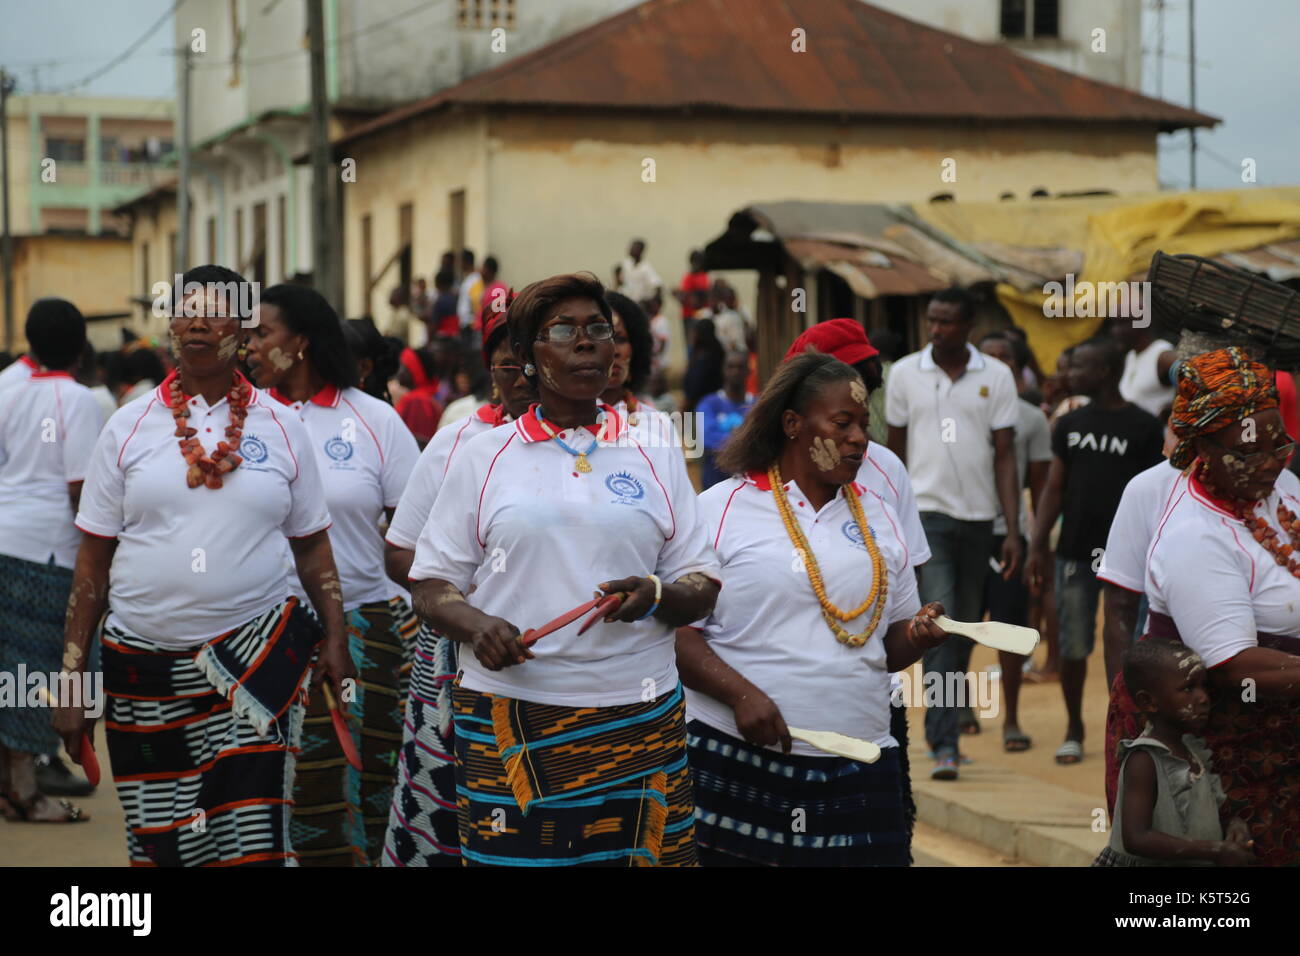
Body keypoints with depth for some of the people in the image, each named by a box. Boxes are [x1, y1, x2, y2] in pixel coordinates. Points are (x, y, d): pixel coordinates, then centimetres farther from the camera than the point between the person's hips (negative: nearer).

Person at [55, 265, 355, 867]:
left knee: (253, 838, -7)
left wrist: (335, 638, 0)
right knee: (159, 841, 6)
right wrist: (71, 678, 1)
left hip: (256, 659, -1)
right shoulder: (129, 427, 4)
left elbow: (312, 546, 12)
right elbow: (92, 561, 5)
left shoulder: (280, 429, 5)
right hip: (144, 666, 1)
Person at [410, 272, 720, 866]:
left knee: (642, 853, -4)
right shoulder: (483, 458, 8)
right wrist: (474, 623, -13)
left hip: (639, 720, 1)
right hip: (507, 721, -1)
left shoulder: (655, 456, 11)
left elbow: (702, 588, 10)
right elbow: (429, 587, 8)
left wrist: (657, 594, -12)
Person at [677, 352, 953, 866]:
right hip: (740, 761, -4)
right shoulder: (722, 508, -1)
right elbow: (677, 629, -6)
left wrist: (919, 634, -3)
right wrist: (740, 694, -20)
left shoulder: (877, 516, 15)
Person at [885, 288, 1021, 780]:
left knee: (965, 631, 10)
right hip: (927, 513, -2)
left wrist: (1013, 532, -4)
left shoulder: (996, 377, 3)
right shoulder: (905, 373, 3)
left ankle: (945, 726, 25)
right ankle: (944, 743, -17)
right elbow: (896, 449, 10)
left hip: (979, 517, 2)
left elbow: (1004, 457, 2)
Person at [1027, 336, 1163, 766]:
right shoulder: (1070, 425, 10)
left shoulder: (1144, 427, -1)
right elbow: (1054, 489, 10)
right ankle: (1073, 728, 20)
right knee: (1073, 647, 5)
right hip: (1075, 552, 3)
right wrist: (1037, 545, 2)